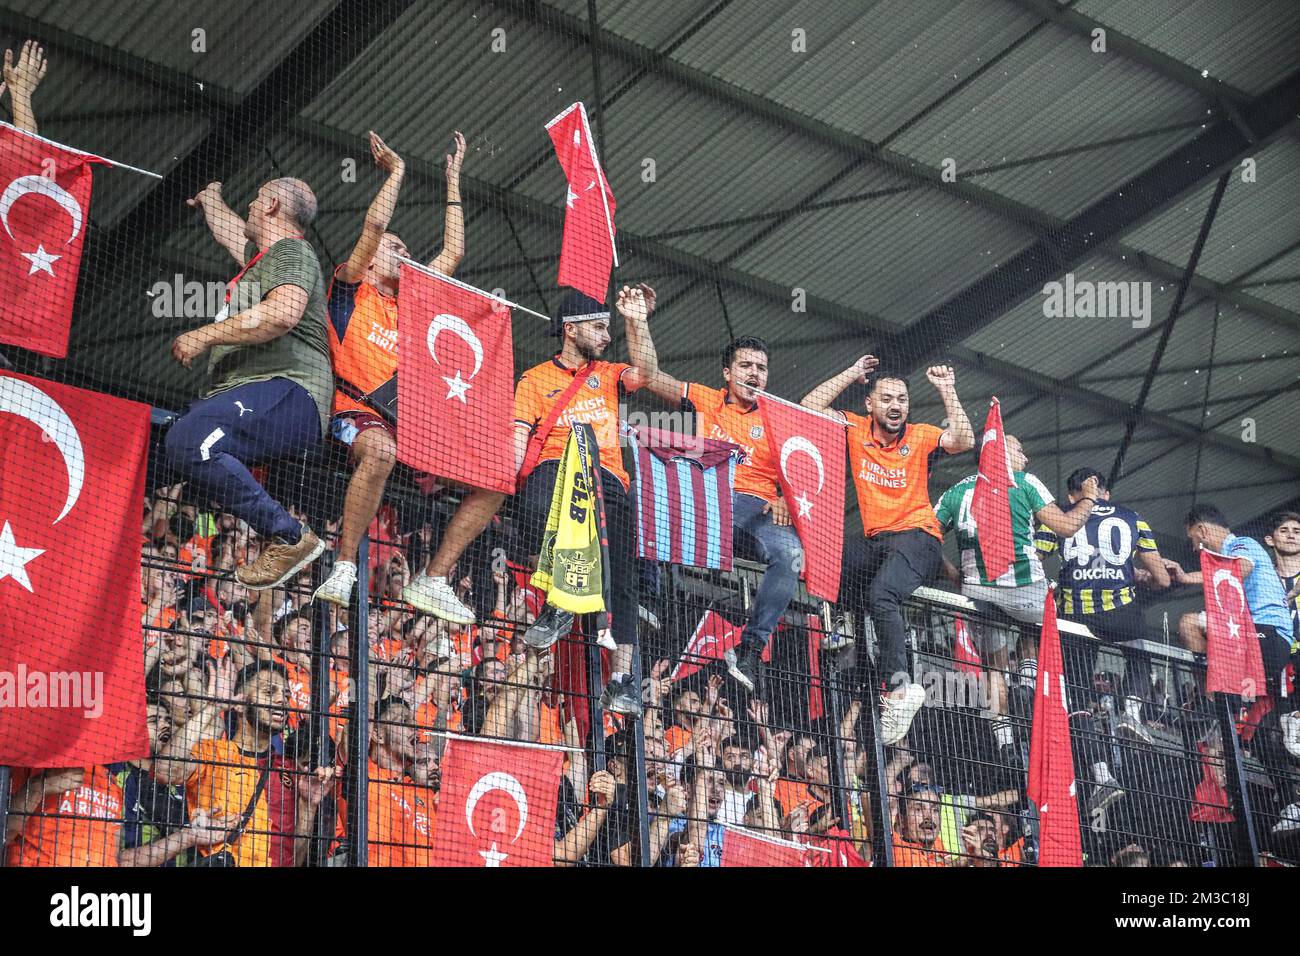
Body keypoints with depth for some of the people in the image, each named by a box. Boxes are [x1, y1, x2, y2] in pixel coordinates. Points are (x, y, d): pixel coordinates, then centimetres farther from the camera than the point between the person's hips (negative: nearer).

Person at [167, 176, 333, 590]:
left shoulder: (292, 251, 0)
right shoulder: (260, 256, 32)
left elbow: (283, 313, -21)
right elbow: (228, 230, 56)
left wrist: (205, 335, -15)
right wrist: (210, 197, 72)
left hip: (286, 393, -10)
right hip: (241, 392, 10)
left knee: (189, 440, -35)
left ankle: (289, 536, -29)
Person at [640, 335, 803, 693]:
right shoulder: (706, 400, 21)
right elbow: (648, 374, 15)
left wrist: (785, 499, -8)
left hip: (758, 505, 0)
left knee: (791, 554, -33)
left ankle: (752, 648, -33)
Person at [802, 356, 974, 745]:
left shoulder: (920, 436, 3)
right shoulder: (856, 429, 11)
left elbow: (963, 441, -13)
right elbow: (808, 408, 5)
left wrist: (947, 391, -13)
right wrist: (850, 374, 6)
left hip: (917, 537, -4)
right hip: (875, 541, 5)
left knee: (881, 595, -32)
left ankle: (899, 687, -35)